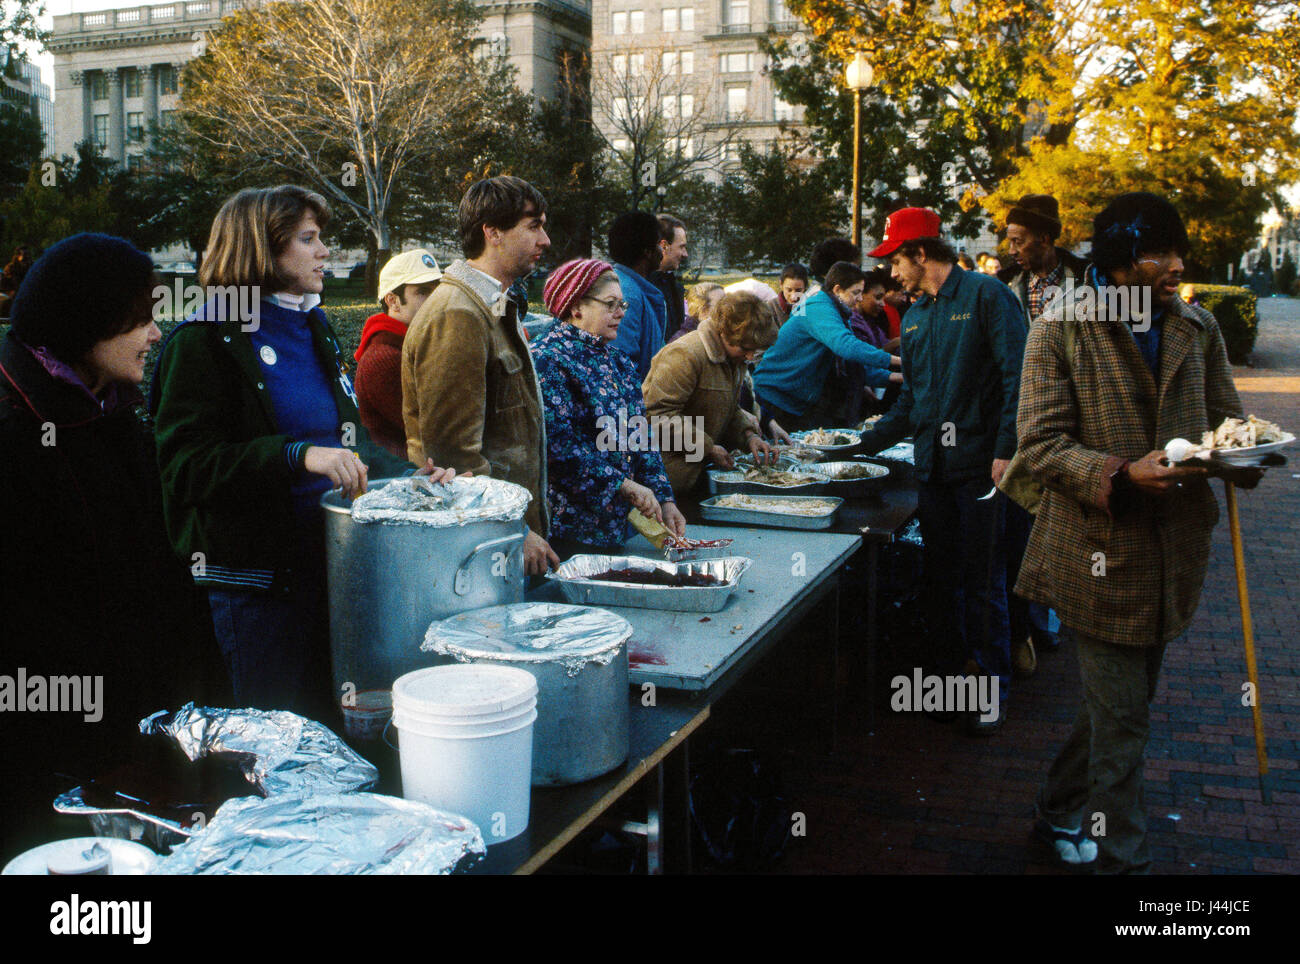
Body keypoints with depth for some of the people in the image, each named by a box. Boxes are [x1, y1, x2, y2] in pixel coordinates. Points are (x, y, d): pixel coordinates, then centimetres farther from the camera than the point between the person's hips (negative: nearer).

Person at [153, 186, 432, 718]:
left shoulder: (315, 329, 14)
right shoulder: (206, 339, -9)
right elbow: (185, 465, -18)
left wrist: (406, 475, 6)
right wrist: (299, 456, -28)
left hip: (329, 563, 7)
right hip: (249, 580, -7)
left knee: (326, 722, 13)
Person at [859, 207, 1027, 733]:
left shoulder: (986, 295, -5)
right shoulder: (915, 317, 17)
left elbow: (1016, 376, -12)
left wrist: (1006, 449, -19)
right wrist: (866, 442, 14)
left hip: (979, 463, -7)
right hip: (932, 465, 7)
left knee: (982, 581, -1)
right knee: (942, 575, 12)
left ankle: (994, 687, 11)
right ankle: (952, 670, 24)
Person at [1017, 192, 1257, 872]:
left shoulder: (1197, 329, 10)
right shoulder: (1061, 329, -6)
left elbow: (1226, 423, 15)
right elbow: (1041, 442, -10)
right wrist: (1122, 475, -26)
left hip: (1173, 553, 6)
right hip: (1101, 552, -5)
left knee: (1119, 704, 18)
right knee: (1120, 720, -1)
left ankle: (1060, 813, 38)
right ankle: (1123, 860, 15)